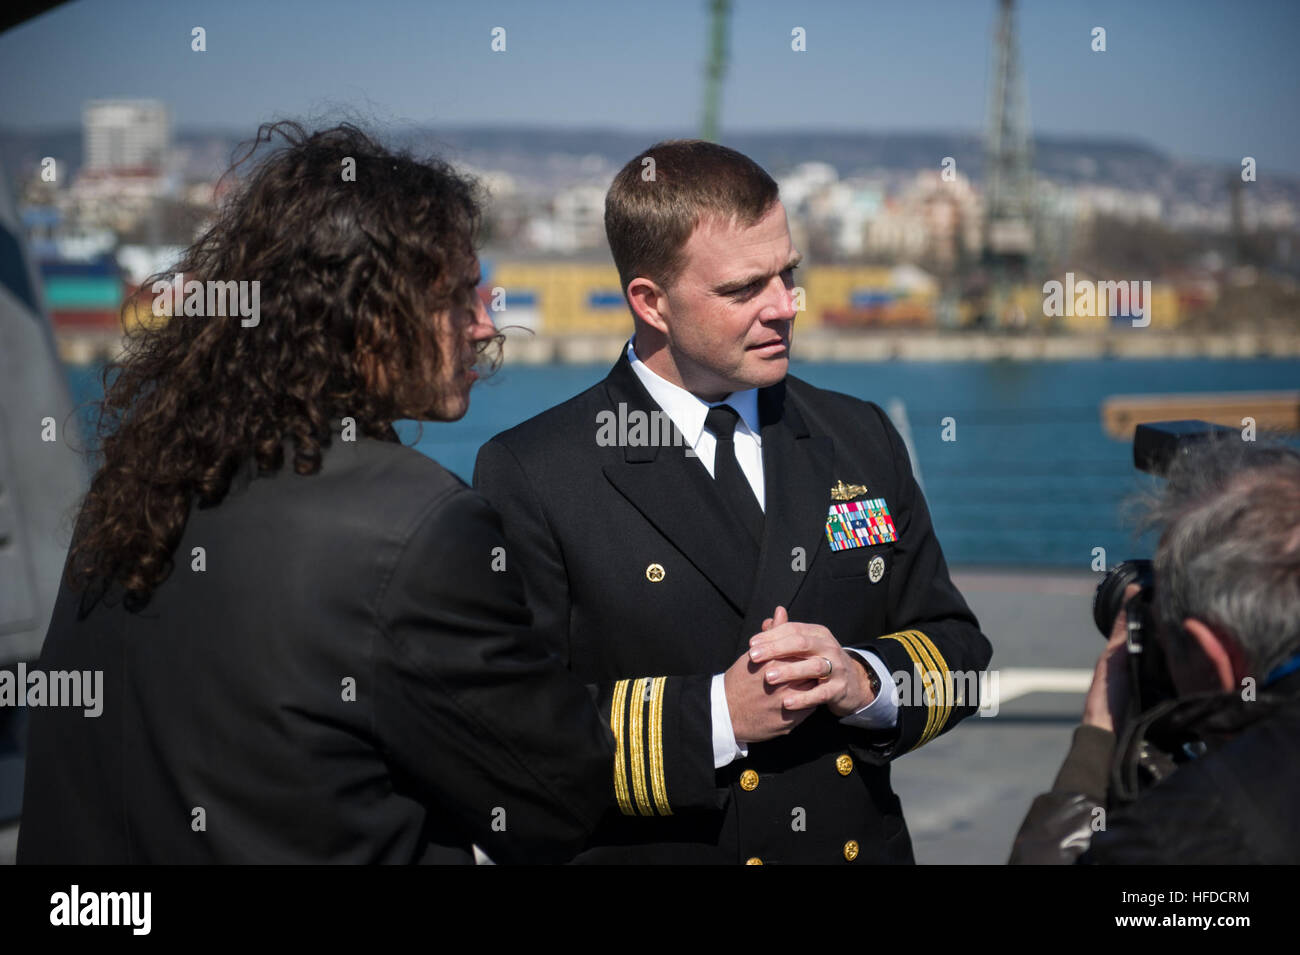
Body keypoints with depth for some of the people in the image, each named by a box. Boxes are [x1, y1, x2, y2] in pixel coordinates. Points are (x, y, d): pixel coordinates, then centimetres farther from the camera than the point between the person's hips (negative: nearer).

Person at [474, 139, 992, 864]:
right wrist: (716, 715, -24)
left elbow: (957, 649, 4)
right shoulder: (532, 477, -13)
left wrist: (862, 681, -15)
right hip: (657, 853, -4)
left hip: (865, 846, 4)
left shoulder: (861, 439, 2)